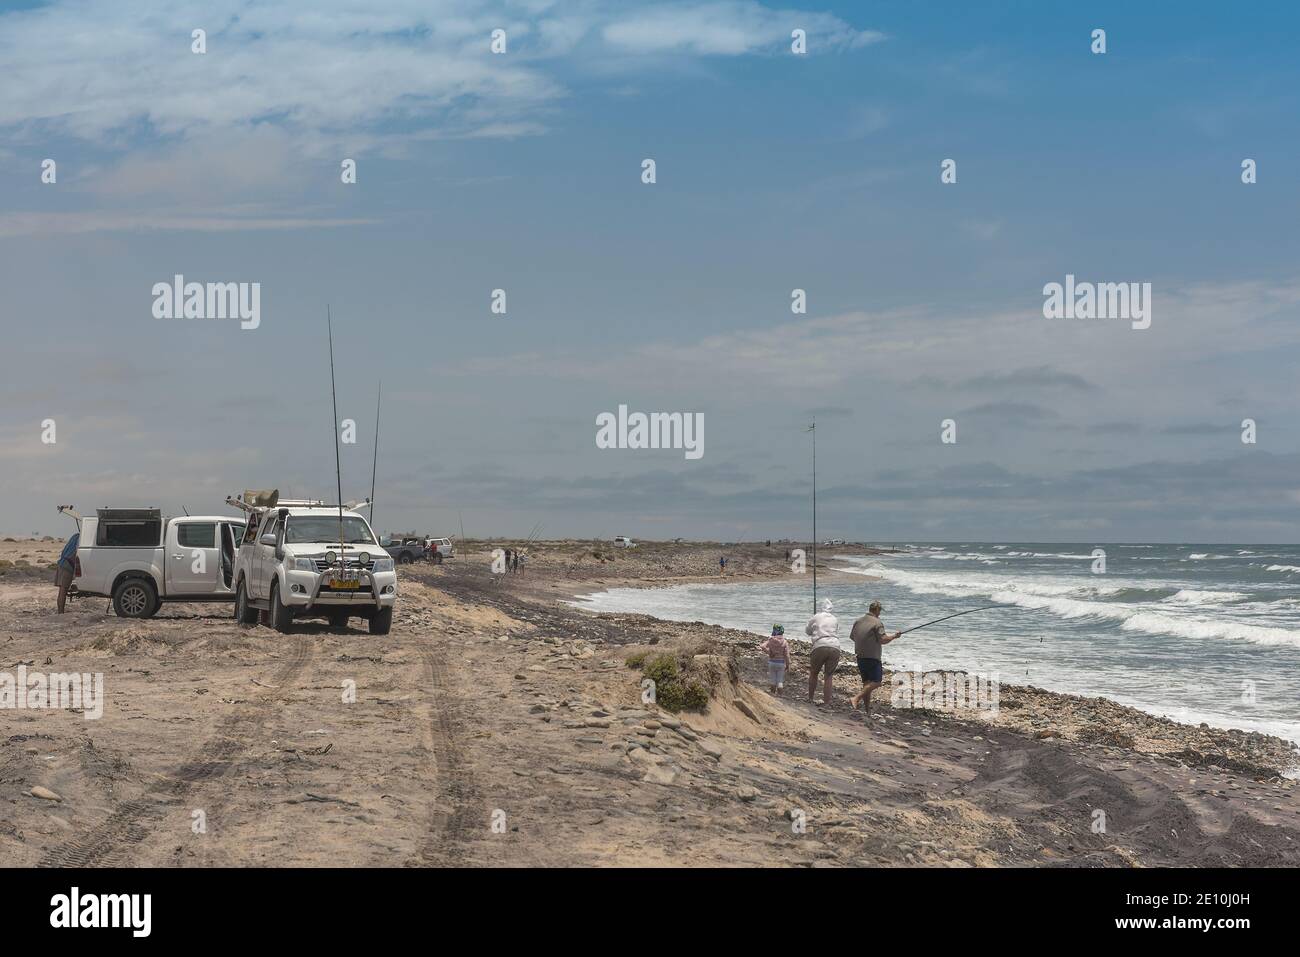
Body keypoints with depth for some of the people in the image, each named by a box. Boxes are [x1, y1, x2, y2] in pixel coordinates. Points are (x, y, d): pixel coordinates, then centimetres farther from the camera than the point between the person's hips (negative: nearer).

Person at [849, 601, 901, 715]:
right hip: (872, 657, -8)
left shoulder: (858, 621, 10)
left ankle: (867, 708, 16)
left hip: (860, 656, 8)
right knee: (876, 682, -5)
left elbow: (852, 636, 19)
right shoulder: (877, 623, -13)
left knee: (866, 682, 15)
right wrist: (894, 636, -3)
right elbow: (883, 640, -19)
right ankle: (856, 699, -18)